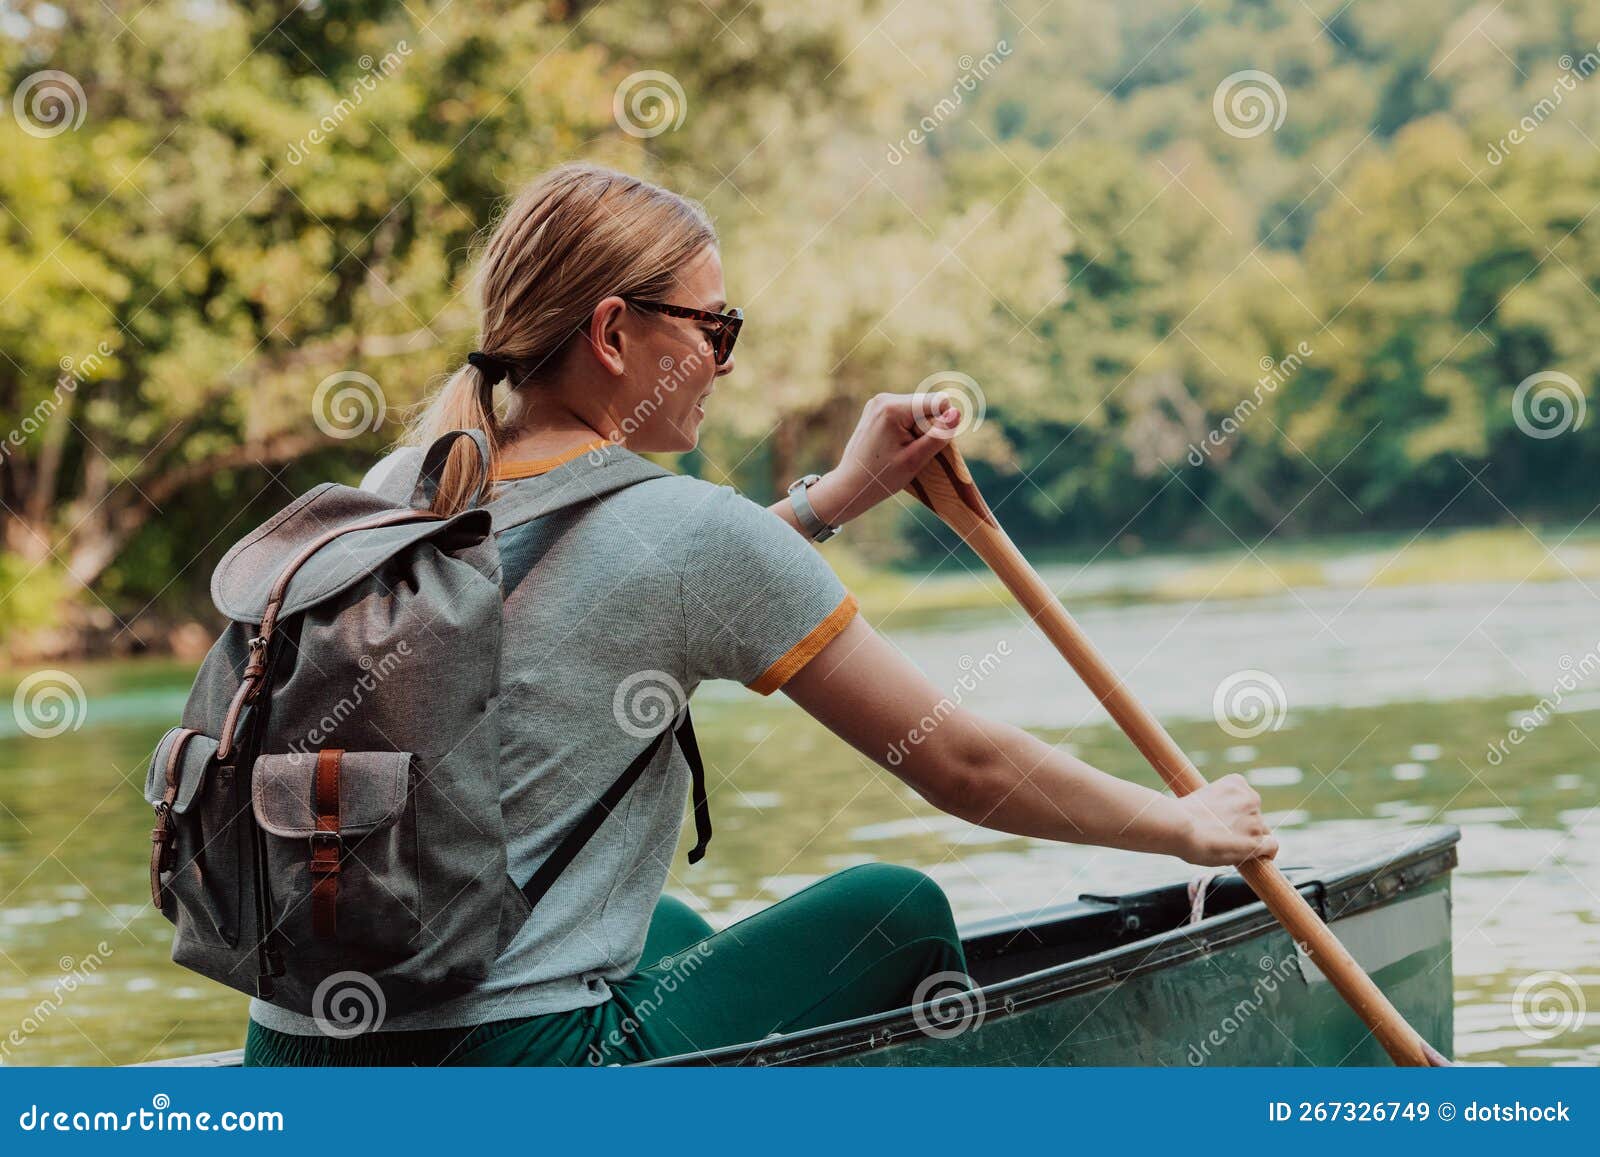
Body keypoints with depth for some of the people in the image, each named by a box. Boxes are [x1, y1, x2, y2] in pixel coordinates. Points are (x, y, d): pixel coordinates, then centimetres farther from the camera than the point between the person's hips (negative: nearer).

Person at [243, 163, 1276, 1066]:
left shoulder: (398, 488, 8)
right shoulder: (684, 527, -11)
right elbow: (965, 767, -3)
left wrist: (831, 500, 28)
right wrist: (1187, 823, 12)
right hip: (511, 1066, -8)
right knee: (900, 915, 14)